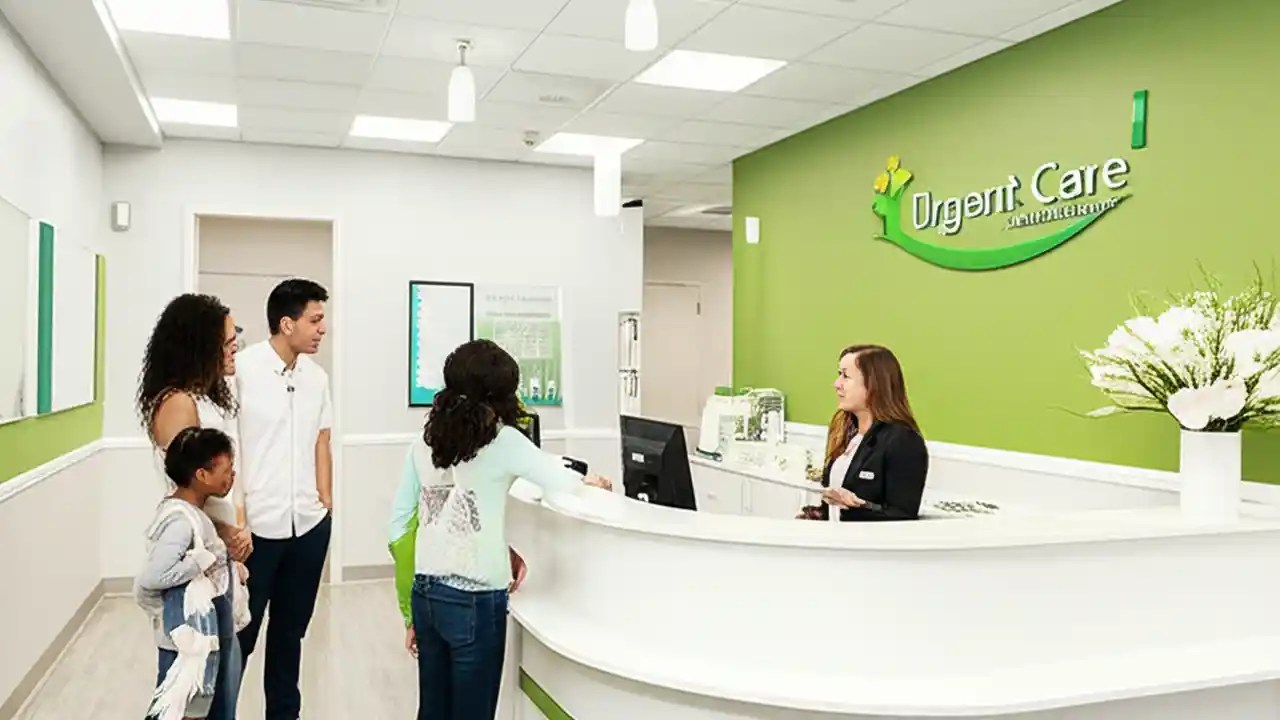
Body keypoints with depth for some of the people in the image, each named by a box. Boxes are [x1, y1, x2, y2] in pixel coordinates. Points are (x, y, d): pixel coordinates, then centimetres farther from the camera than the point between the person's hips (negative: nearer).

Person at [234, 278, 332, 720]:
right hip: (256, 526, -5)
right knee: (238, 632, 6)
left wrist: (326, 502, 10)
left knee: (290, 630, 18)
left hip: (309, 524, 6)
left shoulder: (317, 376, 7)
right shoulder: (241, 368, -11)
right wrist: (234, 514, -13)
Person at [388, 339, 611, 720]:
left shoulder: (425, 441, 4)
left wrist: (411, 614, 15)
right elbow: (558, 479, 1)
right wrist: (588, 480, 25)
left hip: (426, 593, 6)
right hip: (474, 601, -5)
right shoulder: (502, 440, -11)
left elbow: (399, 524, 7)